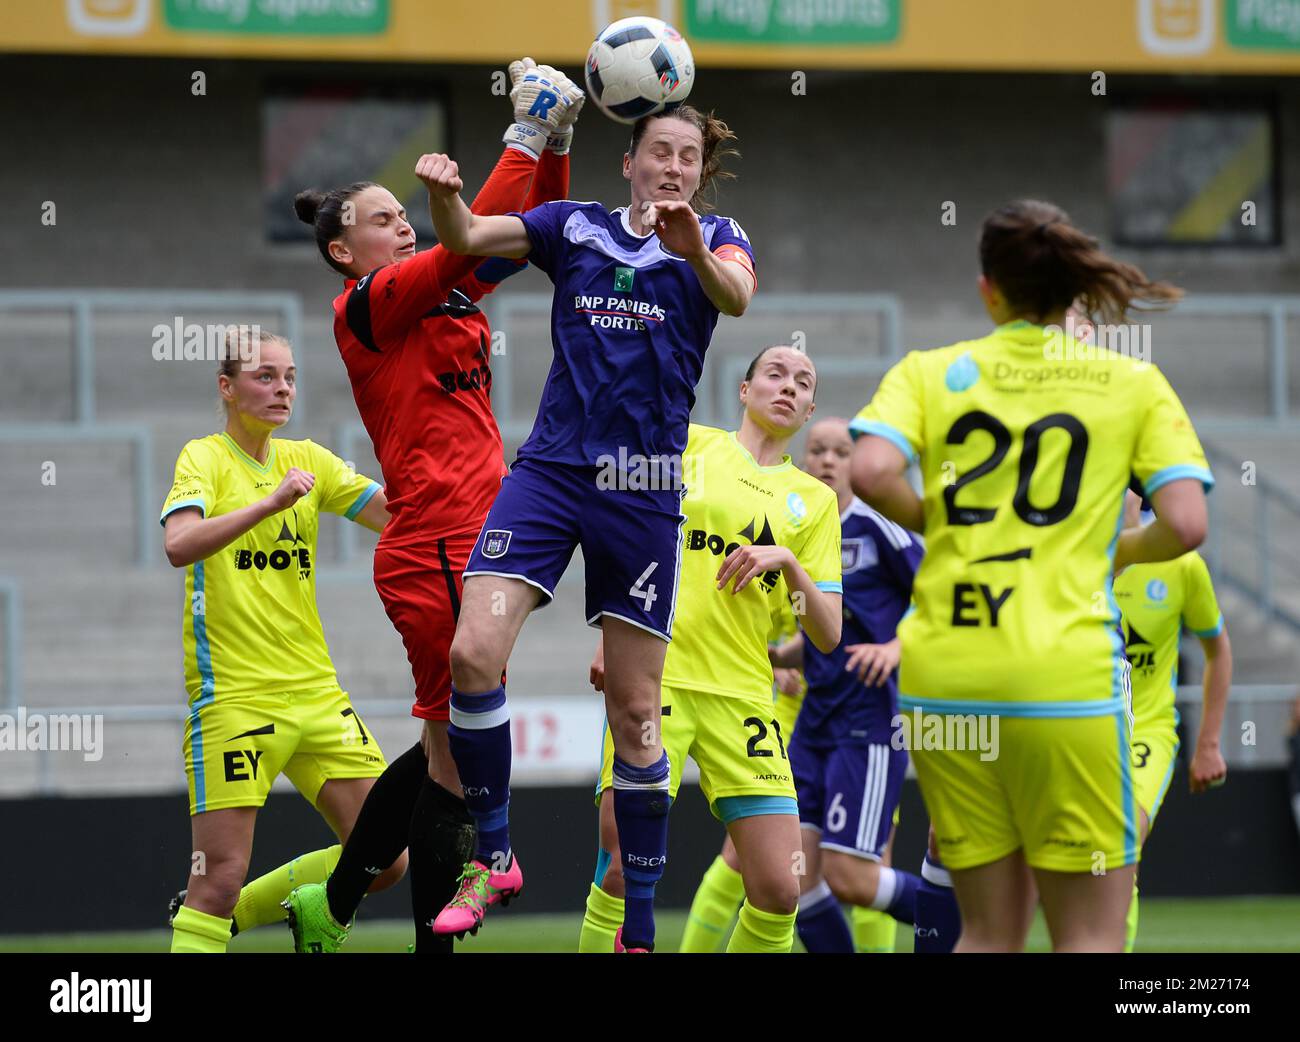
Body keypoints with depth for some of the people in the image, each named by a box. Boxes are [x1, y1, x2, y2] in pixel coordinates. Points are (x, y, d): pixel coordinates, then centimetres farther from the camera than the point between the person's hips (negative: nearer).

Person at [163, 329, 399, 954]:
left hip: (315, 691, 6)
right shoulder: (205, 459, -5)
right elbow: (179, 545, -23)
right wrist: (270, 503, -31)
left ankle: (235, 911, 19)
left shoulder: (305, 460, 12)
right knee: (221, 875, -12)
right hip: (233, 694, -6)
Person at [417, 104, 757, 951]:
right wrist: (445, 193, -24)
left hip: (645, 491, -1)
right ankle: (494, 857, -1)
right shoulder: (576, 227, 10)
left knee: (636, 707, 1)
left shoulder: (717, 239, 5)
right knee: (473, 652, -17)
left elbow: (737, 295, -17)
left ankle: (639, 927, 10)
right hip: (551, 469, 1)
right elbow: (466, 238, -1)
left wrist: (694, 249, -39)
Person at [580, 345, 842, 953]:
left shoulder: (813, 501, 15)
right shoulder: (686, 444, 10)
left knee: (778, 890, -8)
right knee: (625, 872, -16)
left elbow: (828, 636, 10)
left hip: (742, 694, 3)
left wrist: (789, 563, -6)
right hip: (654, 675, -3)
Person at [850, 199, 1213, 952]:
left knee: (991, 932, 13)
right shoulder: (1135, 383, 5)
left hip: (941, 680, 3)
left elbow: (871, 473, -10)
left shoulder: (928, 373, 8)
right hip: (1066, 677, -3)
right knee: (1091, 935, 3)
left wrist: (937, 522, 9)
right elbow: (1186, 524, -4)